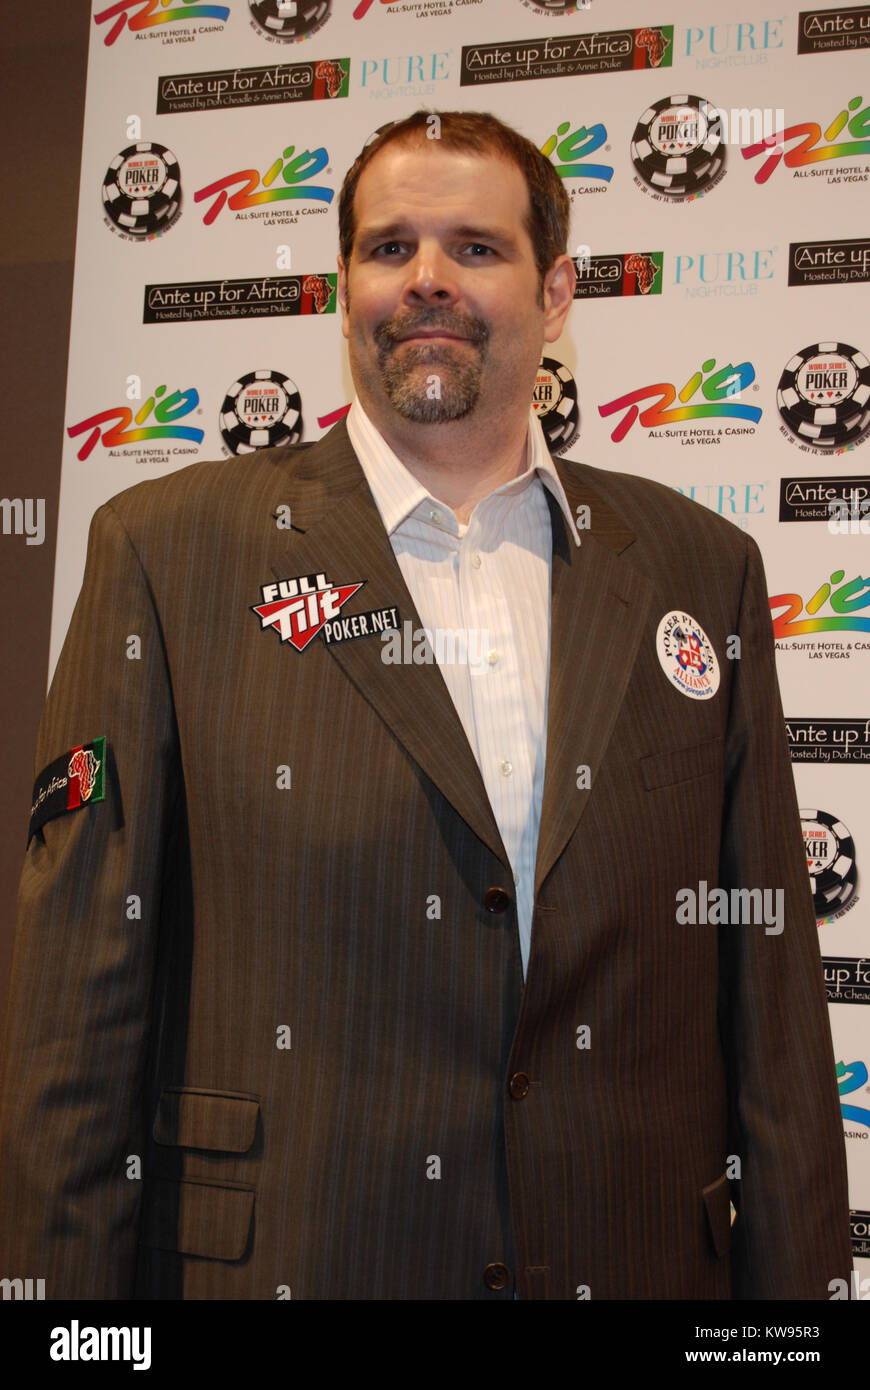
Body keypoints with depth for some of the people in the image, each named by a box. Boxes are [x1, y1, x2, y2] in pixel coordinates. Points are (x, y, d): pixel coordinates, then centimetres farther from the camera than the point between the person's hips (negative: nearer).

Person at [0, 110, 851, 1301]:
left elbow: (768, 978, 4)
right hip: (280, 1254, -2)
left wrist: (797, 1277, 1)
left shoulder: (701, 568, 4)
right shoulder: (169, 548, -3)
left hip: (637, 1259, 3)